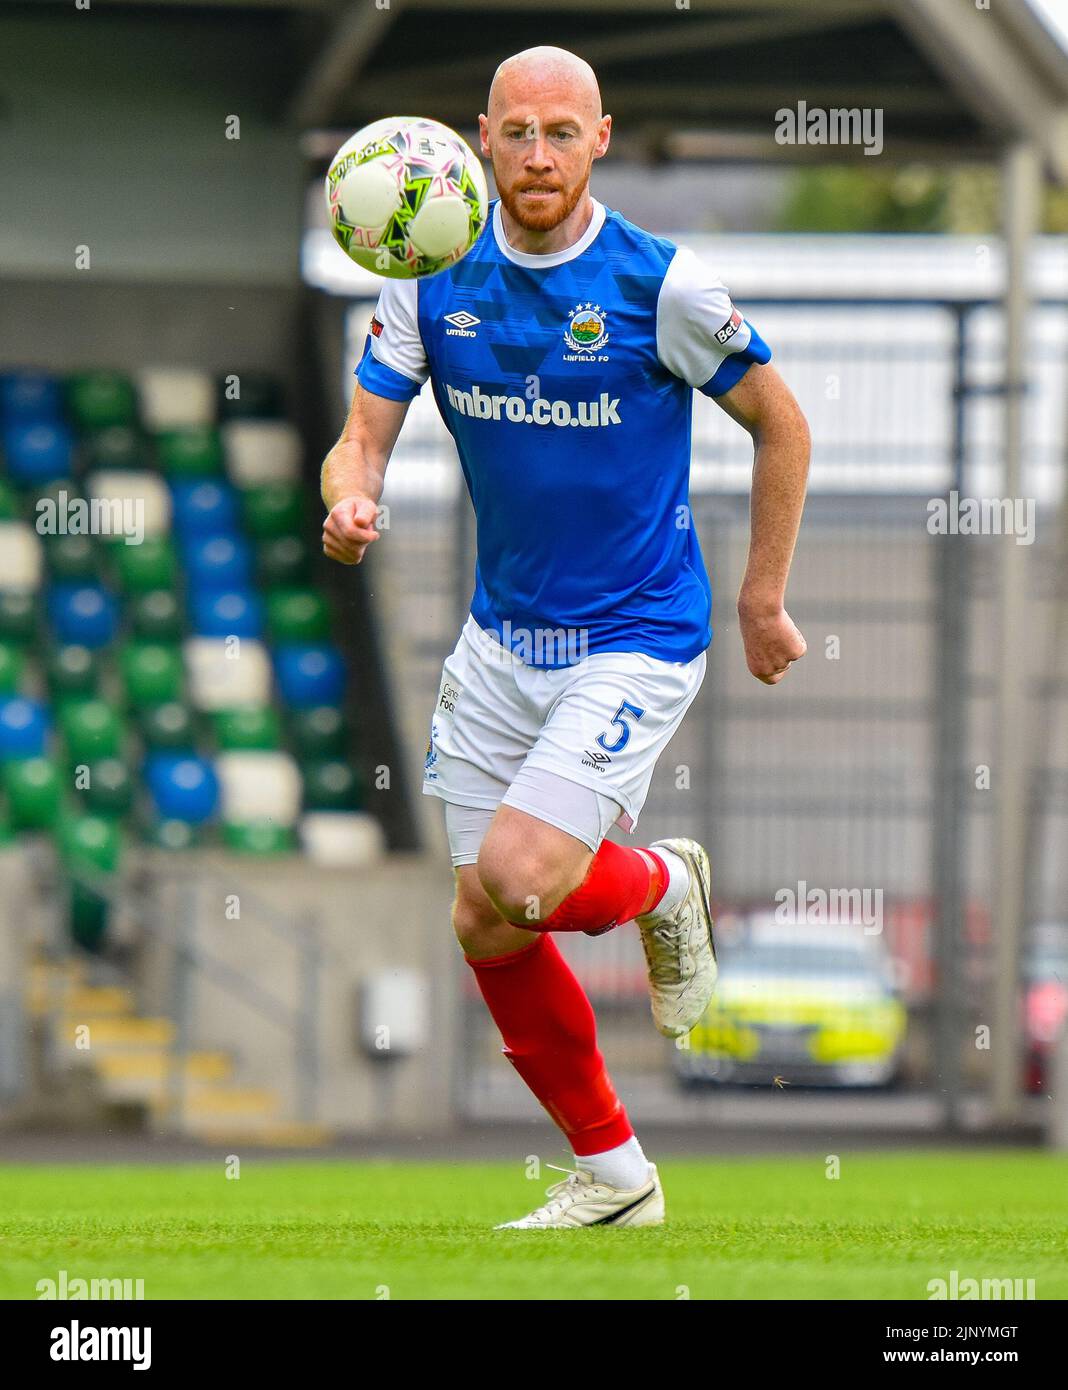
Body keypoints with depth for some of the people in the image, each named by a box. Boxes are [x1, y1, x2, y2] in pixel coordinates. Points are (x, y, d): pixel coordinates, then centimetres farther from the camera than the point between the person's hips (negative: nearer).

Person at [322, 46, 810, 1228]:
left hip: (637, 637, -5)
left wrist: (762, 599, 0)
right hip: (501, 638, 5)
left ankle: (660, 885, 13)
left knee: (520, 876, -23)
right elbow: (363, 435, -4)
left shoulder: (661, 286, -14)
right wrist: (349, 505, -27)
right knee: (483, 924, 4)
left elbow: (780, 425, -2)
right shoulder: (432, 282, -3)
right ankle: (610, 1171, 22)